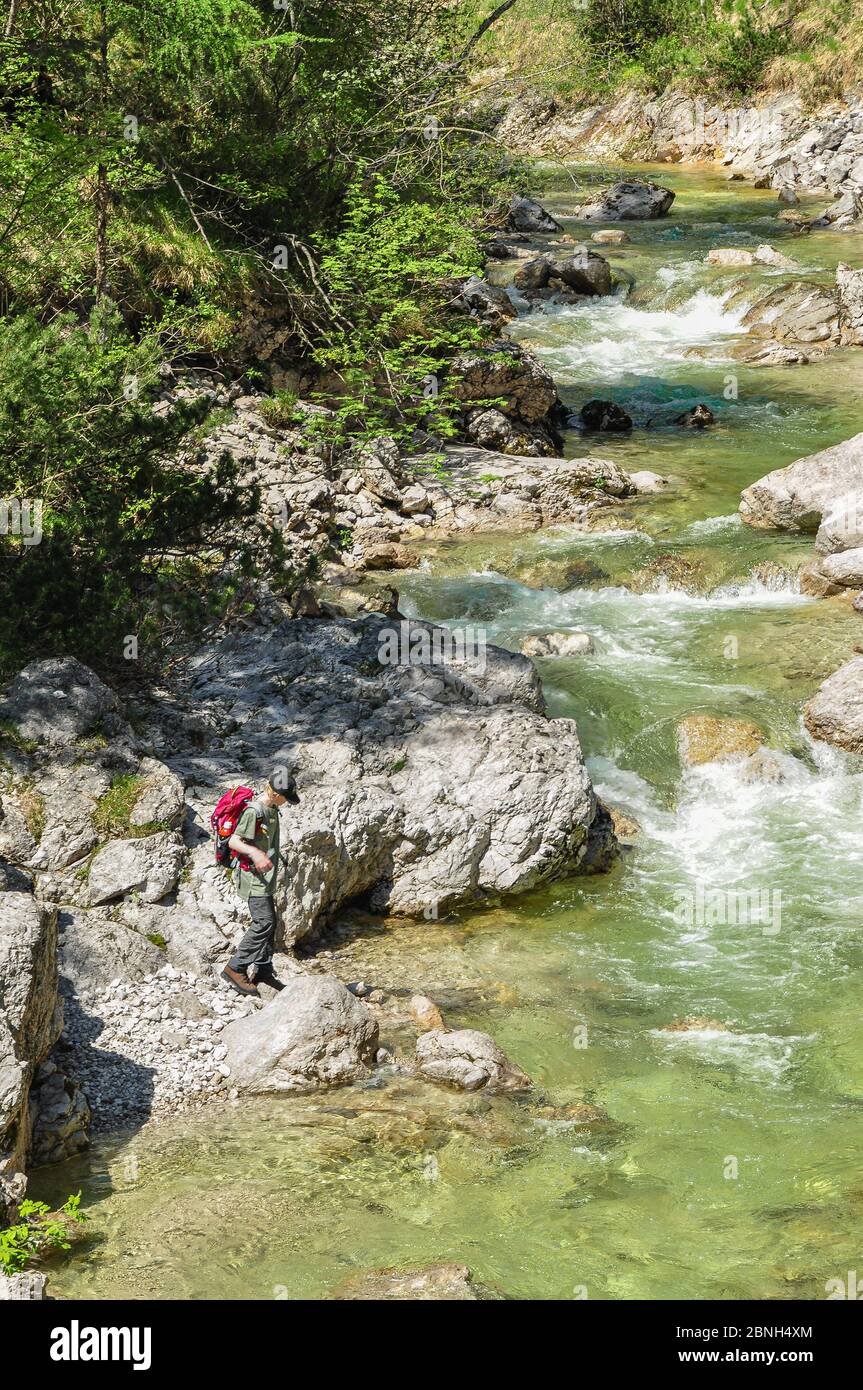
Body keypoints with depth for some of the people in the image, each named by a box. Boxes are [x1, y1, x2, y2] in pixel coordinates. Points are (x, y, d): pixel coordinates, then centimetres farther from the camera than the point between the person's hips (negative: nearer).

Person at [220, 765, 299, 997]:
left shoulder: (271, 809, 10)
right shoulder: (253, 811, -20)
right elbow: (233, 841, -24)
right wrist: (254, 853, -39)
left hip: (265, 876, 10)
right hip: (252, 875, -10)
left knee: (271, 922, 13)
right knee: (263, 922, -15)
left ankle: (263, 971, 21)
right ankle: (234, 969, -12)